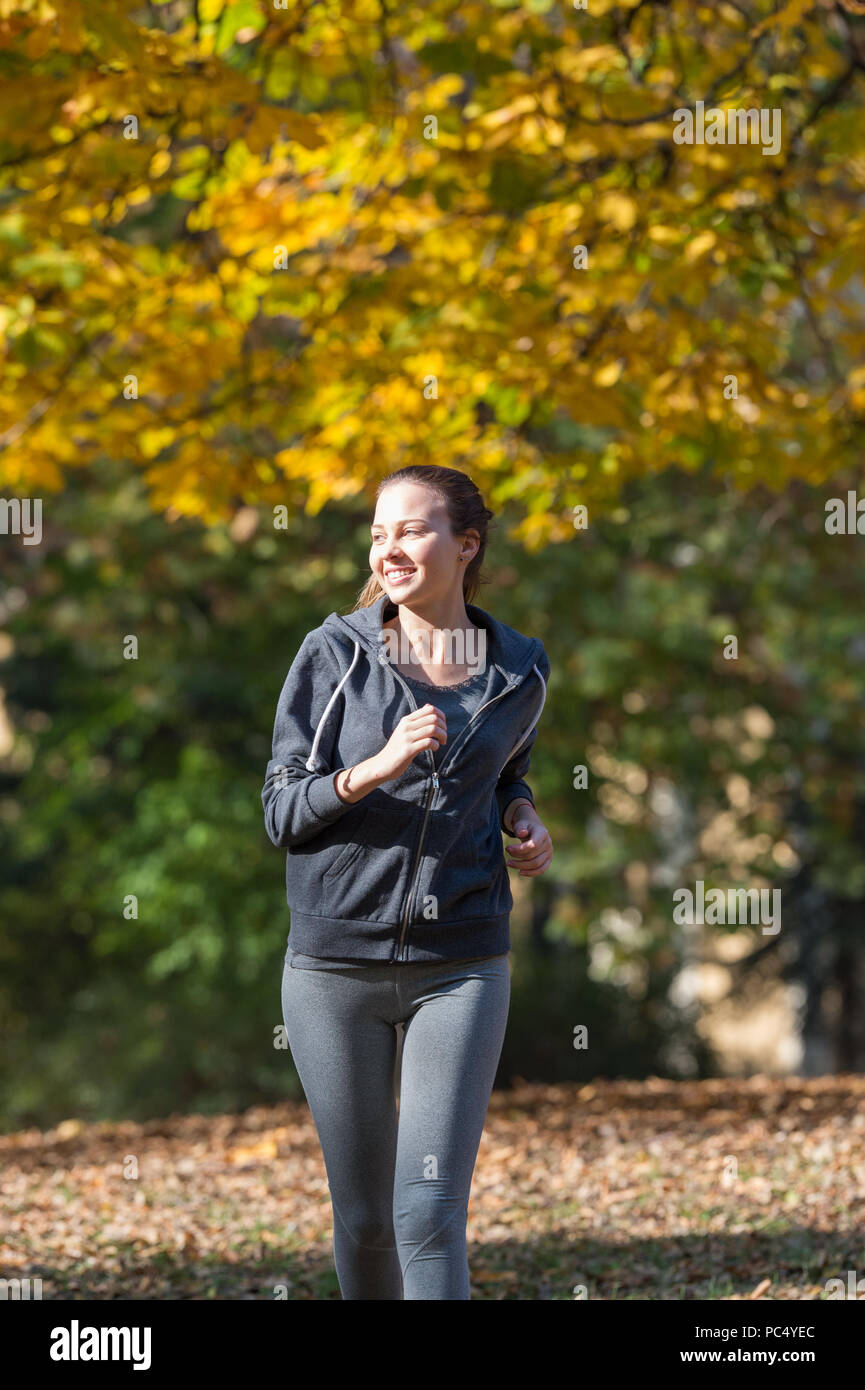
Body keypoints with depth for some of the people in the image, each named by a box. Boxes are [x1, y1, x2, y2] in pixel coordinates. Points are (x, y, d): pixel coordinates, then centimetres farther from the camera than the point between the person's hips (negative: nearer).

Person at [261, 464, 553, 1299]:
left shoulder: (519, 673, 4)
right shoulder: (334, 655, -3)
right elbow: (283, 813, -4)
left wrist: (523, 820, 3)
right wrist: (376, 769, -21)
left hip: (458, 969, 0)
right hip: (335, 969, 0)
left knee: (431, 1212, -12)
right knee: (363, 1217, 9)